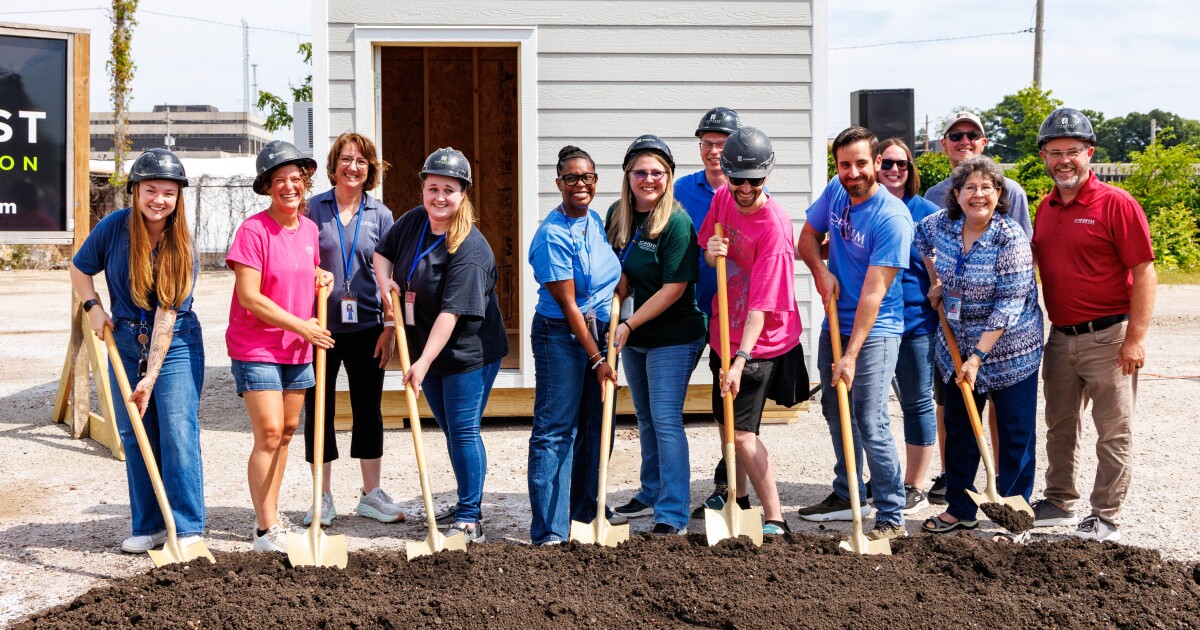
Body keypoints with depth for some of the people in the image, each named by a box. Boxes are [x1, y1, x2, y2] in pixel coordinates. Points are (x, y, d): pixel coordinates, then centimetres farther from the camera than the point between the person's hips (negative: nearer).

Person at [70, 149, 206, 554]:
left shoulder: (182, 247, -15)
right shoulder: (114, 227, -8)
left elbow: (167, 313, -21)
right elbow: (80, 268, 10)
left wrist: (152, 376, -25)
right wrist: (93, 308, -5)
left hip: (175, 345, -3)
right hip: (125, 343, 3)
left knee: (178, 435, -8)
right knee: (133, 437, 6)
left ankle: (188, 528, 0)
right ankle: (149, 526, 17)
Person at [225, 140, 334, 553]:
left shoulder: (309, 228, 6)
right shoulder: (253, 230, -15)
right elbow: (249, 297, -19)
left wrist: (322, 278, 2)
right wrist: (301, 326, -17)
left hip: (298, 349, 7)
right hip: (255, 348, -7)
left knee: (286, 431, 13)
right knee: (268, 433, -11)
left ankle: (270, 515, 27)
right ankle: (266, 528, -6)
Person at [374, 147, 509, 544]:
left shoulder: (469, 248, -22)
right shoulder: (413, 221, 1)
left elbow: (451, 311, -28)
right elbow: (383, 251, 19)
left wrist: (424, 362, -32)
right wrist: (385, 282, -2)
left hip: (469, 352, -8)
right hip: (427, 349, 8)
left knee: (463, 430, -5)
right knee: (451, 430, 17)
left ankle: (469, 521, 2)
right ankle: (467, 505, 31)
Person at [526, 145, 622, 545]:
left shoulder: (596, 221, 8)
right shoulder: (553, 235, -15)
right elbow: (568, 304, -16)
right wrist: (596, 359, -15)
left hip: (599, 332, 8)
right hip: (561, 336, -8)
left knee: (595, 429, 11)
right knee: (555, 431, -7)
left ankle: (584, 516, 22)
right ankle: (549, 532, -5)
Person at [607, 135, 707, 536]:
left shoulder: (677, 222, -18)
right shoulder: (618, 215, 4)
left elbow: (674, 289, -19)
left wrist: (628, 325, -18)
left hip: (673, 337, -7)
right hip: (633, 335, 7)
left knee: (666, 420, -9)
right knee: (646, 419, 19)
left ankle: (673, 516, -5)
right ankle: (651, 495, 35)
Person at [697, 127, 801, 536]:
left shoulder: (774, 226, -25)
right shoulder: (722, 198, -3)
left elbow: (761, 304, -28)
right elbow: (706, 247, 12)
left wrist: (740, 358, -35)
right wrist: (710, 253, -14)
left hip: (758, 342, -8)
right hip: (723, 333, 8)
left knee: (742, 431, -13)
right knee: (725, 419, 20)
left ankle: (774, 521, -6)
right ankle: (739, 498, 40)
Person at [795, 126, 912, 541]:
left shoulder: (892, 218, -20)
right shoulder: (835, 193, 1)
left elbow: (873, 293, -25)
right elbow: (808, 237, 16)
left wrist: (851, 356, -28)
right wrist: (821, 271, -7)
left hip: (874, 331, -8)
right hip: (835, 324, 8)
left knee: (871, 424, -13)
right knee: (836, 413, 18)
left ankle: (891, 519, -6)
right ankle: (847, 496, 34)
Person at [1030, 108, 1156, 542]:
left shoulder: (1116, 204, -11)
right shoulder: (1046, 208, 10)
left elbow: (1144, 274, -12)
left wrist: (1135, 338, -17)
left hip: (1107, 338, -7)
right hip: (1060, 338, 7)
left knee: (1114, 433, 3)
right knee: (1059, 425, 16)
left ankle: (1107, 518, 11)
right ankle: (1060, 502, 30)